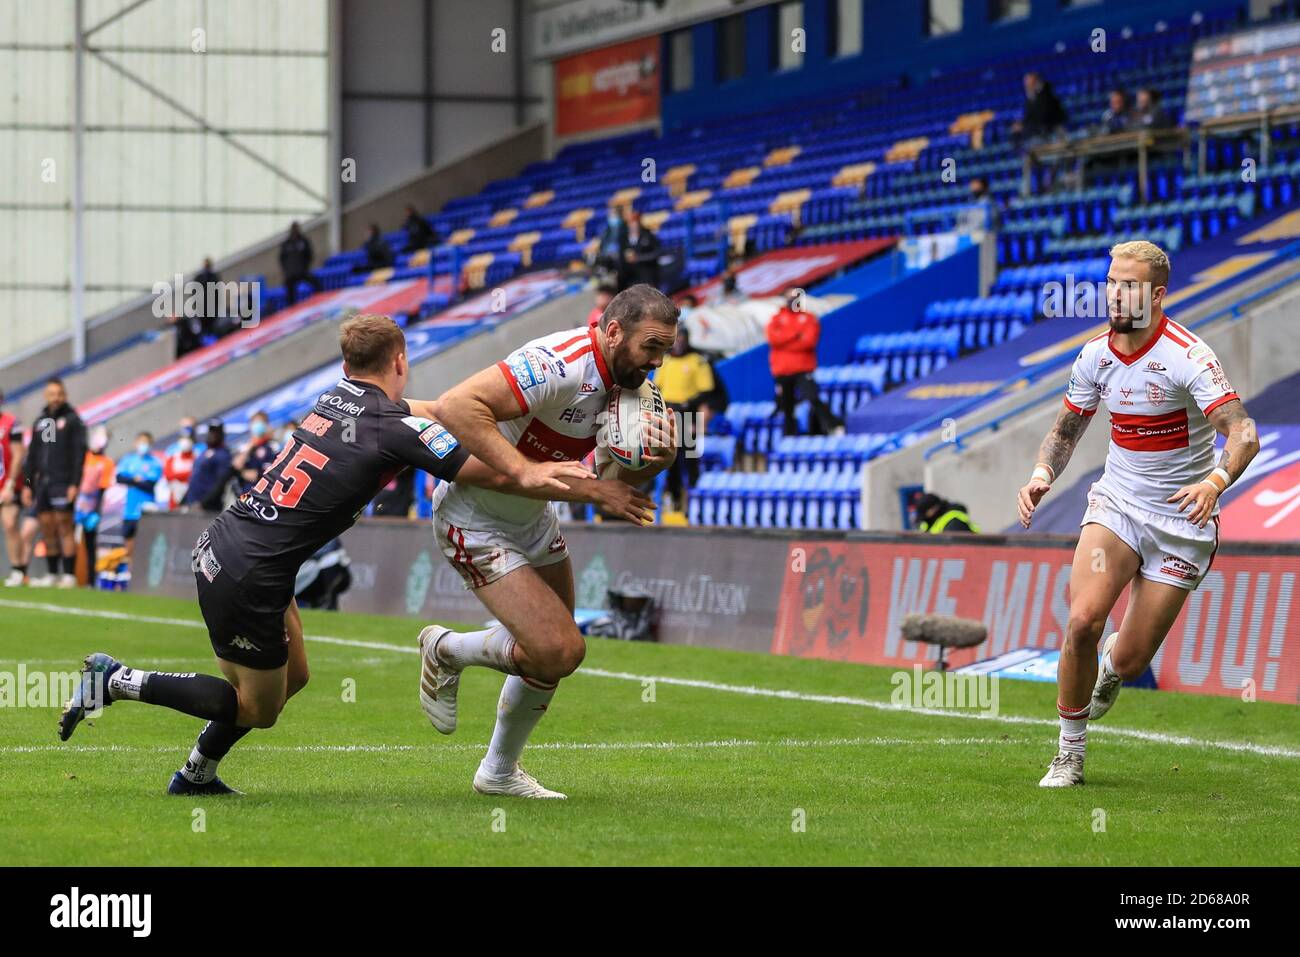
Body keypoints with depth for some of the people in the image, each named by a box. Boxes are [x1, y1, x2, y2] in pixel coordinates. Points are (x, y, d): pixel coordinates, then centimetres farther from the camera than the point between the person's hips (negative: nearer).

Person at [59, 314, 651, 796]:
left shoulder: (336, 397, 10)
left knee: (292, 675, 23)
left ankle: (197, 775, 30)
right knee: (258, 709, 11)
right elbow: (494, 477, -10)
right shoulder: (399, 428, -13)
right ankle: (118, 681, 4)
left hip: (220, 544, 8)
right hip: (251, 576, -8)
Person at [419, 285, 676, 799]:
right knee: (558, 651, -16)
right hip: (475, 519, -9)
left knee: (554, 651, 15)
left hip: (531, 517, 9)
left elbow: (610, 480, 0)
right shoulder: (559, 365, -30)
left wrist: (654, 460, -22)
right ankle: (446, 650, 11)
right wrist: (528, 470, -40)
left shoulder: (623, 380, -2)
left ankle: (499, 771, 35)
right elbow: (455, 406, -38)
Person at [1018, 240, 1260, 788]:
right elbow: (1066, 430, 14)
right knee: (1083, 620, -21)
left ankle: (1109, 672, 38)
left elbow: (1244, 434, -27)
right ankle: (1070, 752, -3)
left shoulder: (1187, 357, -19)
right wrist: (1042, 474, -6)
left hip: (1181, 522, -3)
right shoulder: (1095, 356, -1)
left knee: (1128, 660, -3)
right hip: (1116, 504, 3)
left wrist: (1214, 483, -46)